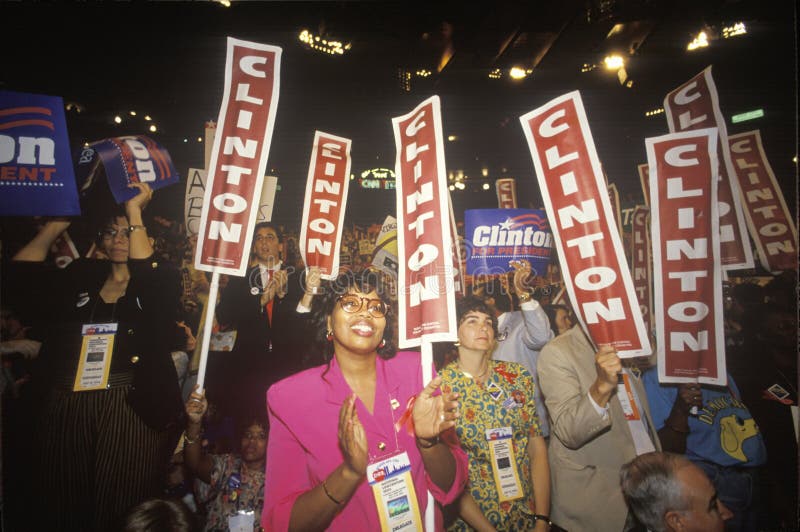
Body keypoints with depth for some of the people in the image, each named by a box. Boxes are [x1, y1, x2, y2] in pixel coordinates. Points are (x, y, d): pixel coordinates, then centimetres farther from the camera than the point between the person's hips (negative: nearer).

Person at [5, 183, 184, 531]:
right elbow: (20, 272, 6)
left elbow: (146, 274, -19)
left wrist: (134, 209, -14)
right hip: (65, 412, 4)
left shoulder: (160, 284, 2)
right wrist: (60, 219, 2)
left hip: (129, 413, -4)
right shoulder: (80, 278, 13)